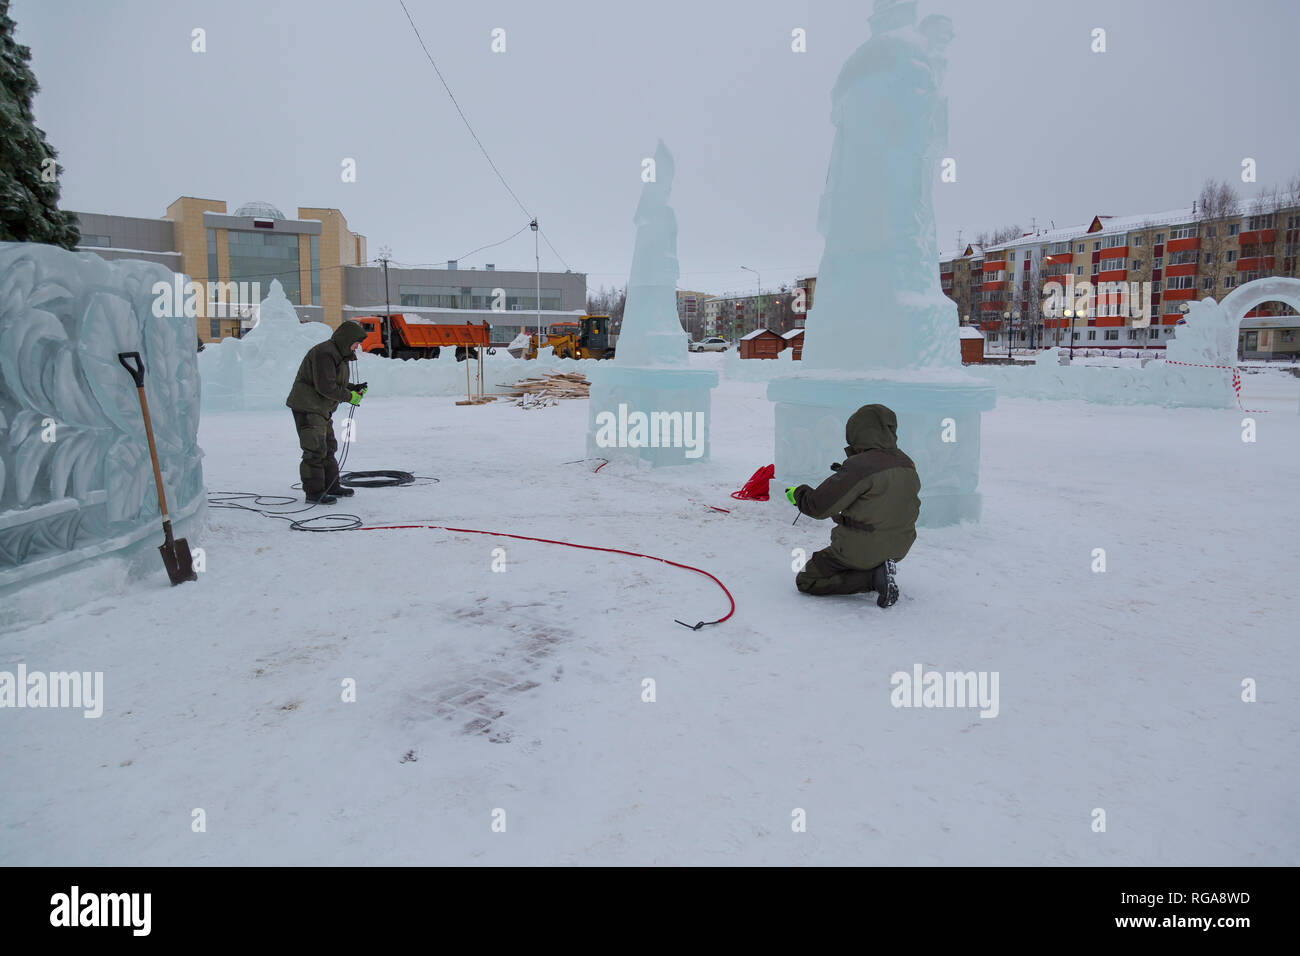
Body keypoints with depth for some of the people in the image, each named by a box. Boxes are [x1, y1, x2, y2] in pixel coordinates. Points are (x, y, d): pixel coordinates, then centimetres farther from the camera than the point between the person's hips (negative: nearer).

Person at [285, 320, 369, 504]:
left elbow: (336, 384, 20)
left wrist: (355, 389, 4)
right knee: (315, 450, -10)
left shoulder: (339, 355, 14)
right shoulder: (324, 353, -19)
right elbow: (325, 387, -26)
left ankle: (331, 486, 27)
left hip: (321, 410, 11)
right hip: (307, 408, -11)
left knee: (328, 448, 17)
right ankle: (313, 492, -4)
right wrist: (349, 397, -17)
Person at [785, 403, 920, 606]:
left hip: (859, 550, -9)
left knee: (804, 581, 5)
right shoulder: (907, 466, 1)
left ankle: (872, 578, -8)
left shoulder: (860, 467, -23)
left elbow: (820, 506, -20)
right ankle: (877, 571, 8)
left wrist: (797, 494, 0)